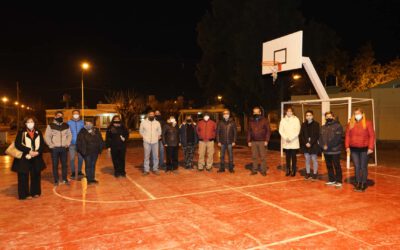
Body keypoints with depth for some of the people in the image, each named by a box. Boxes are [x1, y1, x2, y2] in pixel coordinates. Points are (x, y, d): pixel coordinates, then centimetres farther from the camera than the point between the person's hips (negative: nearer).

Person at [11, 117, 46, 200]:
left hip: (36, 158, 3)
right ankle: (25, 194, 11)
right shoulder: (21, 133, -1)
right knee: (24, 177, 0)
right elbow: (18, 144, -10)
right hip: (24, 158, -3)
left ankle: (35, 192, 22)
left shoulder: (38, 133, 8)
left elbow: (42, 144, 4)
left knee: (36, 176, 10)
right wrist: (29, 151, -18)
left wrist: (37, 152, -13)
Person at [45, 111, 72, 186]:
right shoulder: (50, 126, 0)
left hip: (64, 148, 2)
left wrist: (67, 144, 0)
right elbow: (47, 136, -2)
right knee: (55, 165, 2)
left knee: (64, 164, 6)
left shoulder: (66, 126, 9)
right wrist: (51, 145, -9)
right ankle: (56, 180, 11)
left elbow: (69, 135, 12)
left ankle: (64, 179, 17)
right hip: (54, 148, -2)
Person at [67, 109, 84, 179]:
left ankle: (79, 171, 23)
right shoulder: (69, 123, 1)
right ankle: (73, 172, 14)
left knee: (80, 158, 7)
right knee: (72, 158, 1)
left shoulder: (82, 123, 3)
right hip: (72, 144, -1)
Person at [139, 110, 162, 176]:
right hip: (147, 142, -1)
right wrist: (144, 137, 3)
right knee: (146, 156, 1)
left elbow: (159, 131, 16)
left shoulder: (157, 122, 4)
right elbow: (141, 131, 11)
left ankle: (155, 169, 14)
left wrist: (157, 137, 5)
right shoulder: (143, 122, 1)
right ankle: (146, 170, 7)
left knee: (155, 156, 4)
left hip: (155, 142, 2)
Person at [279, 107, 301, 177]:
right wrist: (286, 138, -11)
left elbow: (297, 131, -8)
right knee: (287, 157, 9)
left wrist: (291, 138, -15)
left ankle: (293, 171, 12)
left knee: (294, 157, 3)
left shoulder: (296, 119, -2)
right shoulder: (283, 120, 5)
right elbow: (281, 130, 1)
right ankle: (288, 170, 17)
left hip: (294, 142, -2)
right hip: (286, 142, 2)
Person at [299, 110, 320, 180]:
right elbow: (301, 135, 4)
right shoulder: (303, 124, 6)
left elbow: (317, 135, -7)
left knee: (314, 160, 3)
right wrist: (306, 143, -9)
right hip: (305, 145, 3)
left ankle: (315, 174, 12)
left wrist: (310, 143, -14)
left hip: (314, 145, -3)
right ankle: (308, 173, 18)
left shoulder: (316, 124, -4)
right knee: (307, 160, 9)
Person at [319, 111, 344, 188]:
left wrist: (328, 146, -18)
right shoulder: (323, 127, 15)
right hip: (326, 150, 6)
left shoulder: (338, 126, -5)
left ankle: (339, 181, 7)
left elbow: (336, 138, -15)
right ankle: (332, 180, 24)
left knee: (337, 166, -1)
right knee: (329, 166, 13)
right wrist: (323, 145, -9)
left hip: (335, 150, -6)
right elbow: (320, 137, 8)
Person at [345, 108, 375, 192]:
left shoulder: (368, 123, -2)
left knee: (363, 167, 4)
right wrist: (347, 146, 2)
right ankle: (358, 183, 18)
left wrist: (371, 147, -10)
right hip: (353, 149, 3)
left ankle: (364, 184, 14)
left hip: (364, 149, -3)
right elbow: (347, 136, 8)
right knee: (357, 167, 8)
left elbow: (372, 136, -5)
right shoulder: (350, 124, 7)